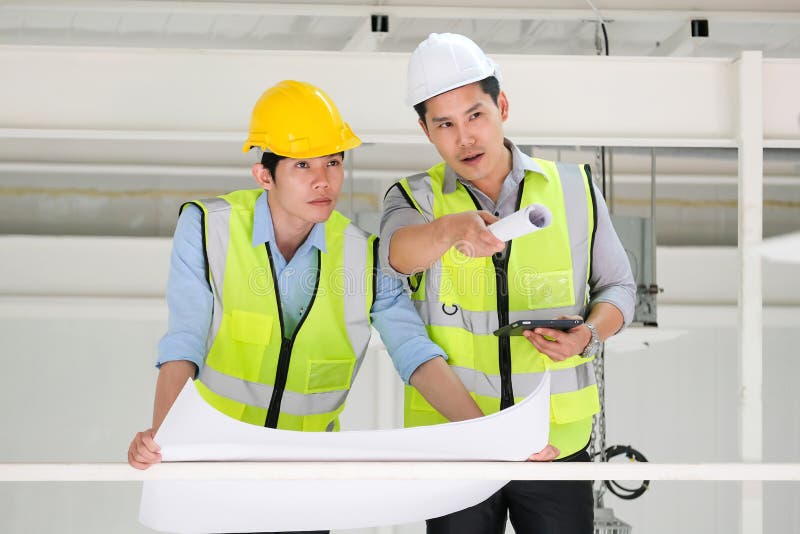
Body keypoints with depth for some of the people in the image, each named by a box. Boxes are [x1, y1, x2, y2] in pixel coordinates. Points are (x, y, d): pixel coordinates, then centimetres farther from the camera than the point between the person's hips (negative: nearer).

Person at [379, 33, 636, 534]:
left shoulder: (575, 188, 4)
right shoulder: (416, 197, 0)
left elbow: (618, 287, 12)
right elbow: (398, 251, -24)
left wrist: (586, 335, -10)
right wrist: (452, 229, -47)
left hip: (556, 438, 1)